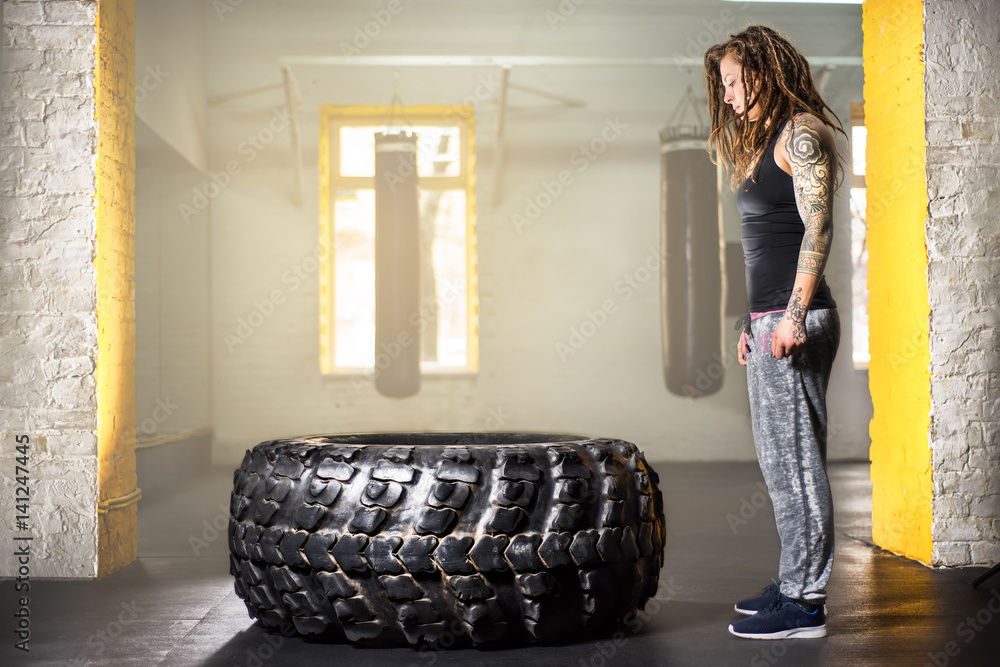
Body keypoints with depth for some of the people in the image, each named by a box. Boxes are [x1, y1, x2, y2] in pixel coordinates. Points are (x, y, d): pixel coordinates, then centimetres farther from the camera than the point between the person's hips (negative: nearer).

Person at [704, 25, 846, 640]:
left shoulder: (801, 130, -6)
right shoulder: (765, 138, 23)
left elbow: (818, 227, -16)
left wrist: (793, 315, -22)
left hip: (794, 320, -10)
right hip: (772, 319, 10)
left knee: (793, 457, -7)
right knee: (783, 458, 13)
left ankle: (805, 603, -2)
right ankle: (795, 583, 21)